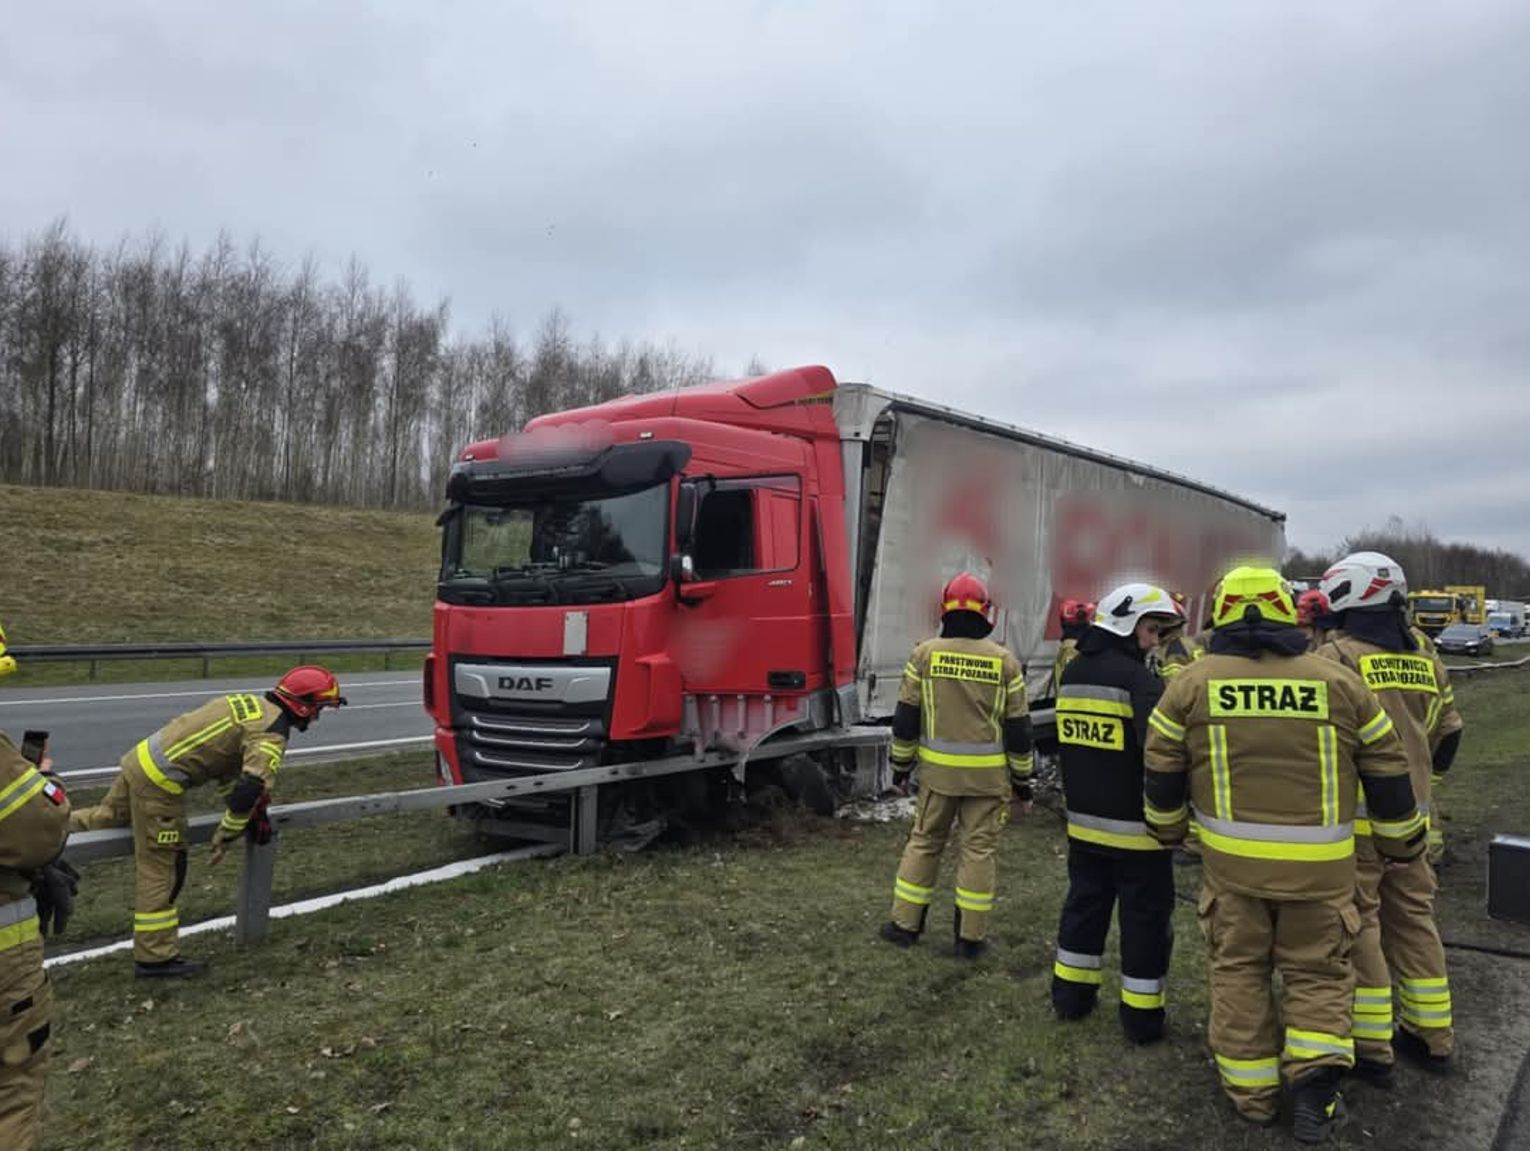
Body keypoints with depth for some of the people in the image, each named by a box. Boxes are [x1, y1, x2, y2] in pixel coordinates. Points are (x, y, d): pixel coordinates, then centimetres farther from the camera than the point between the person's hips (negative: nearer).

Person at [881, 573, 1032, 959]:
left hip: (938, 769, 1)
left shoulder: (925, 653, -3)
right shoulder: (1005, 660, -4)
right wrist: (1022, 778, 9)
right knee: (980, 849, 8)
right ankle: (970, 936, 14)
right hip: (988, 774, -1)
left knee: (924, 842, 13)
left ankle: (905, 924, 19)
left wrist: (901, 763, 11)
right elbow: (1017, 727, 0)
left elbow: (906, 716, 0)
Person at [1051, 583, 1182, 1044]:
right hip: (1134, 826, -7)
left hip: (1084, 820, 7)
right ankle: (1142, 1016, 15)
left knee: (1085, 903, 19)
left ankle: (1070, 994, 28)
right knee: (1145, 917, 6)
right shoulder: (1139, 679, -18)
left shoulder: (1072, 674, 6)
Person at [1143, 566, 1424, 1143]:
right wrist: (1402, 842, 21)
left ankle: (1252, 1091, 21)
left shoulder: (1192, 683, -3)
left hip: (1231, 858, 0)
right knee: (1318, 972, 17)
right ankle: (1316, 1082, 7)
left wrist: (1167, 830, 21)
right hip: (1319, 864, 0)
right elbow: (1388, 775, 6)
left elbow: (1163, 772, 4)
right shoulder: (1340, 682, -2)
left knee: (1238, 970, 14)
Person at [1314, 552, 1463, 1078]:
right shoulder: (1426, 661, 7)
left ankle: (1371, 1046, 8)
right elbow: (1447, 735, 16)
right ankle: (1432, 1035, 28)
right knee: (1413, 919, 18)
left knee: (1358, 925, 3)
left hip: (1354, 818, -6)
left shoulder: (1336, 656, -15)